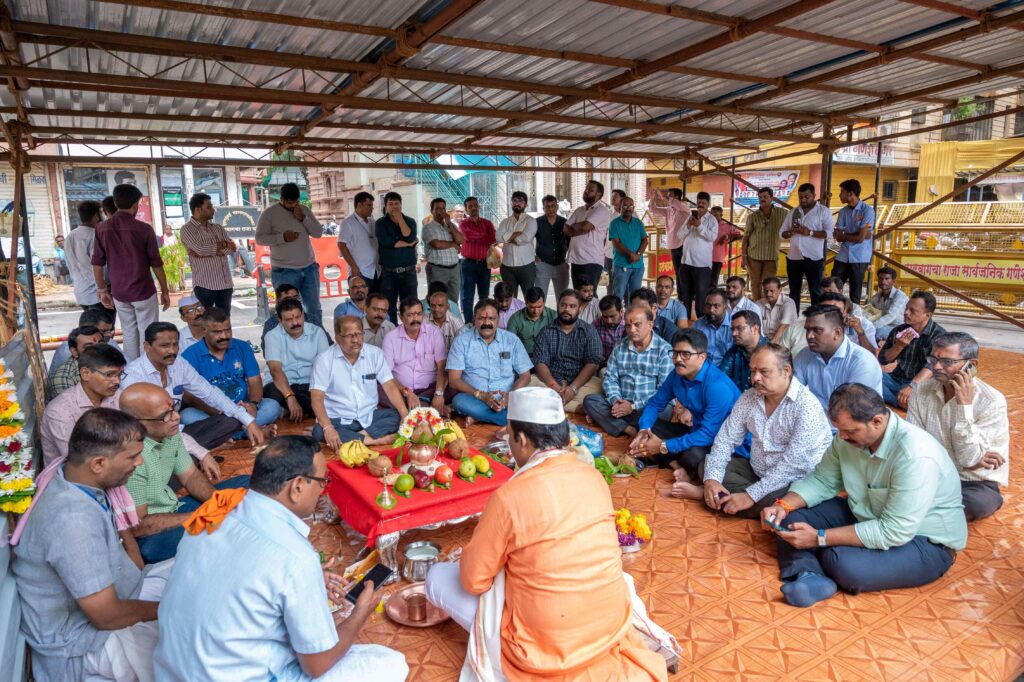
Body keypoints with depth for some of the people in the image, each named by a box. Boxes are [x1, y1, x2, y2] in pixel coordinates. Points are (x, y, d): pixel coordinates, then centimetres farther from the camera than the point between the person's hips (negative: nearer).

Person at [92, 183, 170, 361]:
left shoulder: (102, 228, 0)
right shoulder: (144, 229, -10)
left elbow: (97, 263, 2)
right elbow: (156, 263, -6)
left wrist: (102, 290, 12)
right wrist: (165, 290, 3)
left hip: (118, 292, 4)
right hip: (143, 291, -4)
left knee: (129, 333, 14)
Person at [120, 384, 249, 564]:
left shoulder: (168, 431, -6)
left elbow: (191, 476, 7)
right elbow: (137, 526, -23)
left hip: (172, 510, 9)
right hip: (145, 537, -9)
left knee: (245, 484, 7)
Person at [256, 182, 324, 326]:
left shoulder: (305, 210, 9)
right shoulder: (269, 213, -3)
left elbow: (318, 232, 4)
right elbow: (259, 238, -6)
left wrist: (303, 218, -11)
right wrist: (282, 237, -20)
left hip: (310, 268, 4)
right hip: (285, 271, -4)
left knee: (315, 309, 8)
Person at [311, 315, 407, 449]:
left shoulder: (375, 353, 0)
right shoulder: (324, 360, -8)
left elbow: (390, 386, -4)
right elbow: (317, 398, -15)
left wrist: (406, 416, -20)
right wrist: (328, 428, -33)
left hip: (370, 416, 2)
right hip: (338, 420, -2)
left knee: (398, 415, -21)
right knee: (319, 431, -33)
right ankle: (372, 440, -28)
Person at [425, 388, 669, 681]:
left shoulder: (509, 496, -23)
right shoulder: (595, 478, -4)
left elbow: (473, 579, -10)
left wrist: (500, 557, 10)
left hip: (545, 647, -6)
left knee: (438, 577, 8)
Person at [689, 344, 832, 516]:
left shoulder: (806, 405, -22)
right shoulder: (748, 397, -1)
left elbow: (794, 463, -28)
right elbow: (726, 439, -1)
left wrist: (751, 495, -30)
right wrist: (712, 478, -18)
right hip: (755, 471, 6)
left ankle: (706, 493, -18)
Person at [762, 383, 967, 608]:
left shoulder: (915, 456, -32)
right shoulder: (849, 436, -10)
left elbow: (894, 532, -31)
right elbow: (821, 480, 1)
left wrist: (820, 538, -30)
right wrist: (784, 505, -17)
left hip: (924, 541, -8)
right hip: (866, 516, 8)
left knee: (842, 563, -35)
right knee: (789, 516, -8)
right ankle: (807, 574, -27)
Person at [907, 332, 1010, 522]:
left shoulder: (992, 402, -16)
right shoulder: (922, 390, -6)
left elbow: (969, 460, -22)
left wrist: (964, 406, -26)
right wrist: (971, 459, -17)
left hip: (976, 483, -2)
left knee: (977, 503, -37)